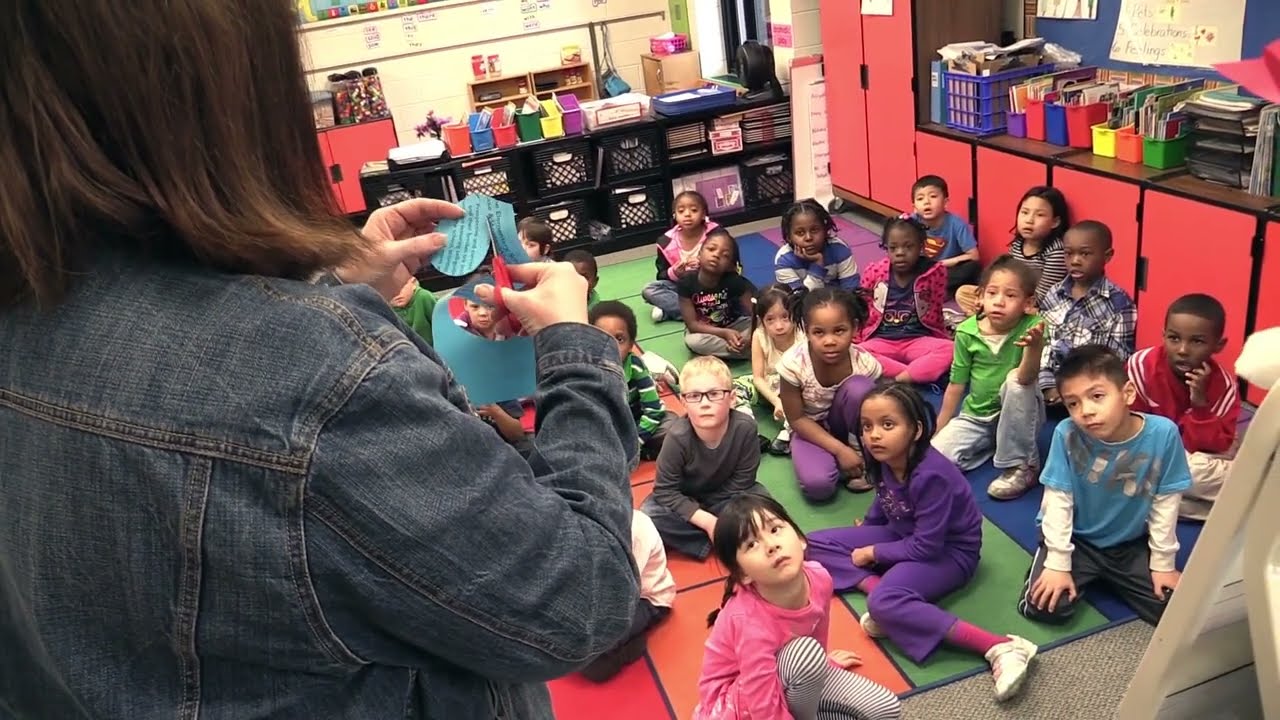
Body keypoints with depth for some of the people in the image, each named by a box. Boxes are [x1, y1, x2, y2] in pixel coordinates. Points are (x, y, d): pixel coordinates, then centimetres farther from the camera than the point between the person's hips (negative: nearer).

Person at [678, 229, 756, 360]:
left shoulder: (735, 281, -20)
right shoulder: (687, 282, -22)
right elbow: (692, 324, -21)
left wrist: (750, 336, -39)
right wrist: (724, 333, -31)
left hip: (733, 325, 0)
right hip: (703, 330, 0)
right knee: (693, 341, -34)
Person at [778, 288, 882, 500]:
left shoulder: (865, 363, -24)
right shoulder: (793, 364, -28)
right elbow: (796, 419, -17)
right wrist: (839, 449, -23)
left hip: (844, 425, 2)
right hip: (810, 429, -2)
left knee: (858, 387, -31)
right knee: (817, 485, -31)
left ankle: (862, 457, -10)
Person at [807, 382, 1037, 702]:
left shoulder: (931, 475, -32)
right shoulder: (884, 458, -10)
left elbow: (926, 547, -26)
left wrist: (873, 553, -15)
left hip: (948, 550, -8)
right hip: (905, 536, 9)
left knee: (884, 603, -36)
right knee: (816, 544, 2)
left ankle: (1000, 648, -35)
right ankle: (874, 585, -20)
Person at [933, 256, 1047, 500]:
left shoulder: (1032, 326, -20)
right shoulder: (967, 332, -12)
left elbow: (1026, 378, -35)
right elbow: (956, 385, -2)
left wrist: (1034, 346, -56)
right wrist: (939, 432, 3)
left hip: (1017, 415, -2)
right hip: (976, 416, 2)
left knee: (1014, 379, -34)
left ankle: (1021, 465, -17)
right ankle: (990, 444, 9)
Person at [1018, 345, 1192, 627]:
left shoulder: (1163, 433, -22)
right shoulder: (1067, 434, -25)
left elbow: (1166, 503, -10)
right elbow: (1058, 500, -17)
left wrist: (1163, 563, -2)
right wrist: (1058, 564, -15)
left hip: (1131, 543, 2)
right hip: (1076, 539, -2)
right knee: (1045, 607, -17)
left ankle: (1106, 575, 19)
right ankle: (1085, 575, 16)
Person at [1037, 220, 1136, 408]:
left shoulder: (1119, 302, -3)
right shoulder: (1053, 295, 9)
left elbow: (1120, 359, -6)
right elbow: (1042, 344, 5)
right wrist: (1048, 386, -8)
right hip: (1055, 383, 4)